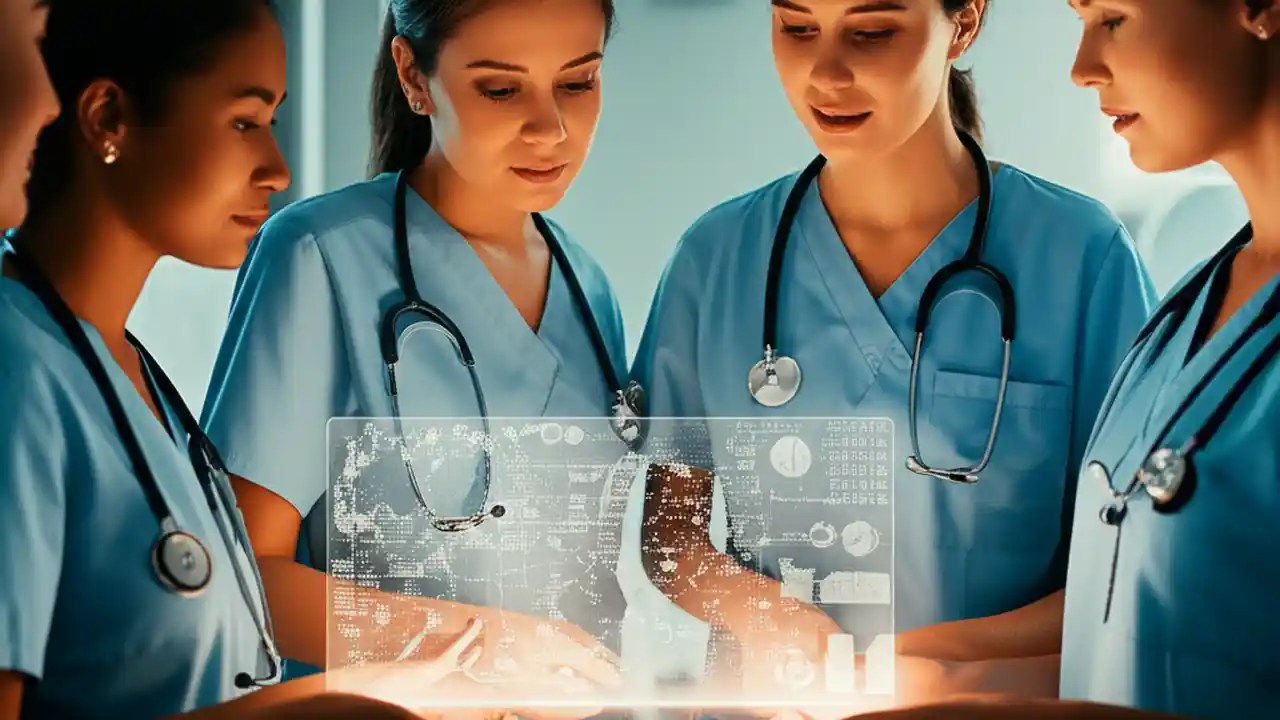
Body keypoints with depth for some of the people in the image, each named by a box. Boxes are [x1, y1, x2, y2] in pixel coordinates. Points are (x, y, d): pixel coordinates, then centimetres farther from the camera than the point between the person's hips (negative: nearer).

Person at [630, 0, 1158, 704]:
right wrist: (754, 609, -12)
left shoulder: (1082, 253, -5)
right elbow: (669, 527, 7)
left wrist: (947, 657, -18)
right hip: (761, 698, 2)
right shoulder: (716, 254, 2)